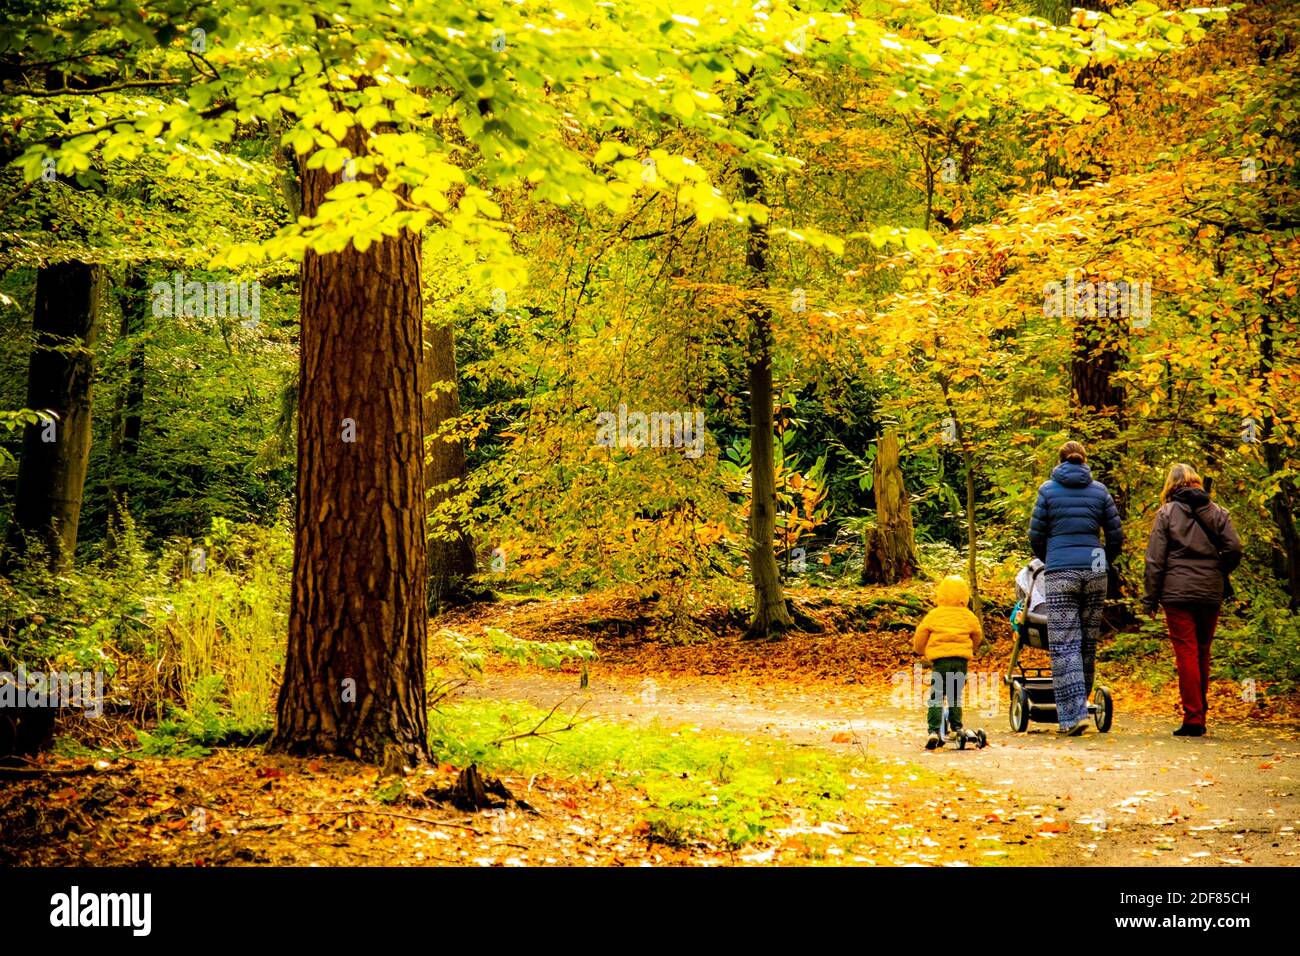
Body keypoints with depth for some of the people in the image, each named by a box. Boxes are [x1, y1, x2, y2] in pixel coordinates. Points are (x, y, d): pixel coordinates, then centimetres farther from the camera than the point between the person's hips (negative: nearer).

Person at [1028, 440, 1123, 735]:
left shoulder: (1048, 490, 2)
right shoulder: (1099, 491, 8)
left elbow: (1036, 536, 4)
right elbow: (1116, 536, 9)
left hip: (1060, 574, -3)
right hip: (1094, 572, 3)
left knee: (1064, 645, -4)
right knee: (1089, 642, 12)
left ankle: (1072, 714, -14)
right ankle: (1080, 703, 22)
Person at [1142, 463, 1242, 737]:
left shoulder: (1167, 513, 0)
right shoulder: (1217, 513, 8)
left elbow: (1155, 559, -4)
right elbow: (1234, 549, 0)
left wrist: (1150, 598, 0)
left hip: (1178, 592, -3)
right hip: (1211, 593, 3)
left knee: (1186, 653, -3)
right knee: (1203, 653, 13)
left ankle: (1193, 719, -9)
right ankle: (1200, 718, 18)